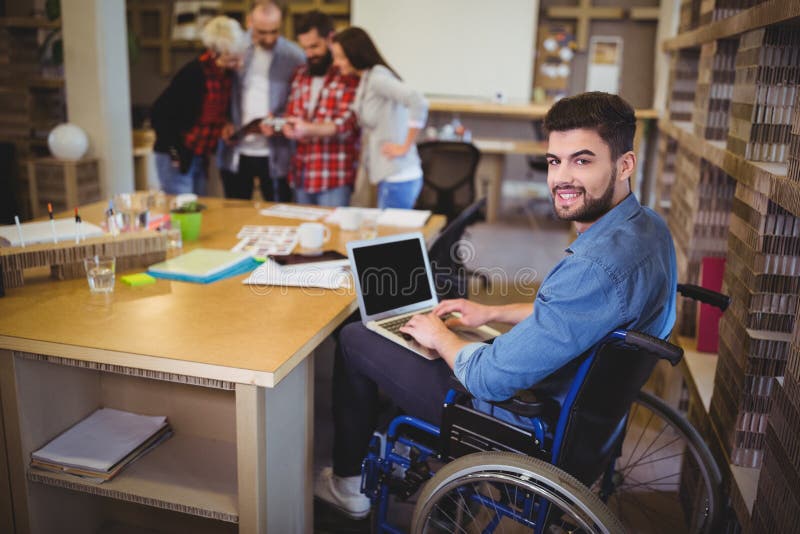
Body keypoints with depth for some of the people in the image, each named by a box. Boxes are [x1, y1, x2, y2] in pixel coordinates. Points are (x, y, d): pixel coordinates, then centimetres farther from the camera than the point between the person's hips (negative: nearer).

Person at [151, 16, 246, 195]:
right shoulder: (194, 73, -20)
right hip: (176, 158, -7)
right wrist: (174, 152, -15)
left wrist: (225, 126, -2)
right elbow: (159, 114, -17)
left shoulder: (228, 72, 1)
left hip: (201, 158, 7)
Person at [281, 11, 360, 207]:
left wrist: (308, 129, -29)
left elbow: (345, 124, -14)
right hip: (301, 174, 6)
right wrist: (286, 126, -6)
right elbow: (291, 115, 18)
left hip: (334, 177, -6)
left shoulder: (349, 75, -5)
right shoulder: (301, 74, 15)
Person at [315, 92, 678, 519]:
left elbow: (489, 380, -30)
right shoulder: (647, 226, -4)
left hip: (524, 415, -9)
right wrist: (494, 313, 12)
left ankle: (349, 485, 25)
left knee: (354, 338, 4)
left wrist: (439, 336, -10)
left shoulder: (597, 266, -36)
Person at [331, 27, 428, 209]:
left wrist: (405, 146, -19)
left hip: (397, 179, -9)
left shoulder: (377, 76, -14)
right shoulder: (366, 79, 14)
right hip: (391, 176, 9)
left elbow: (419, 103, -26)